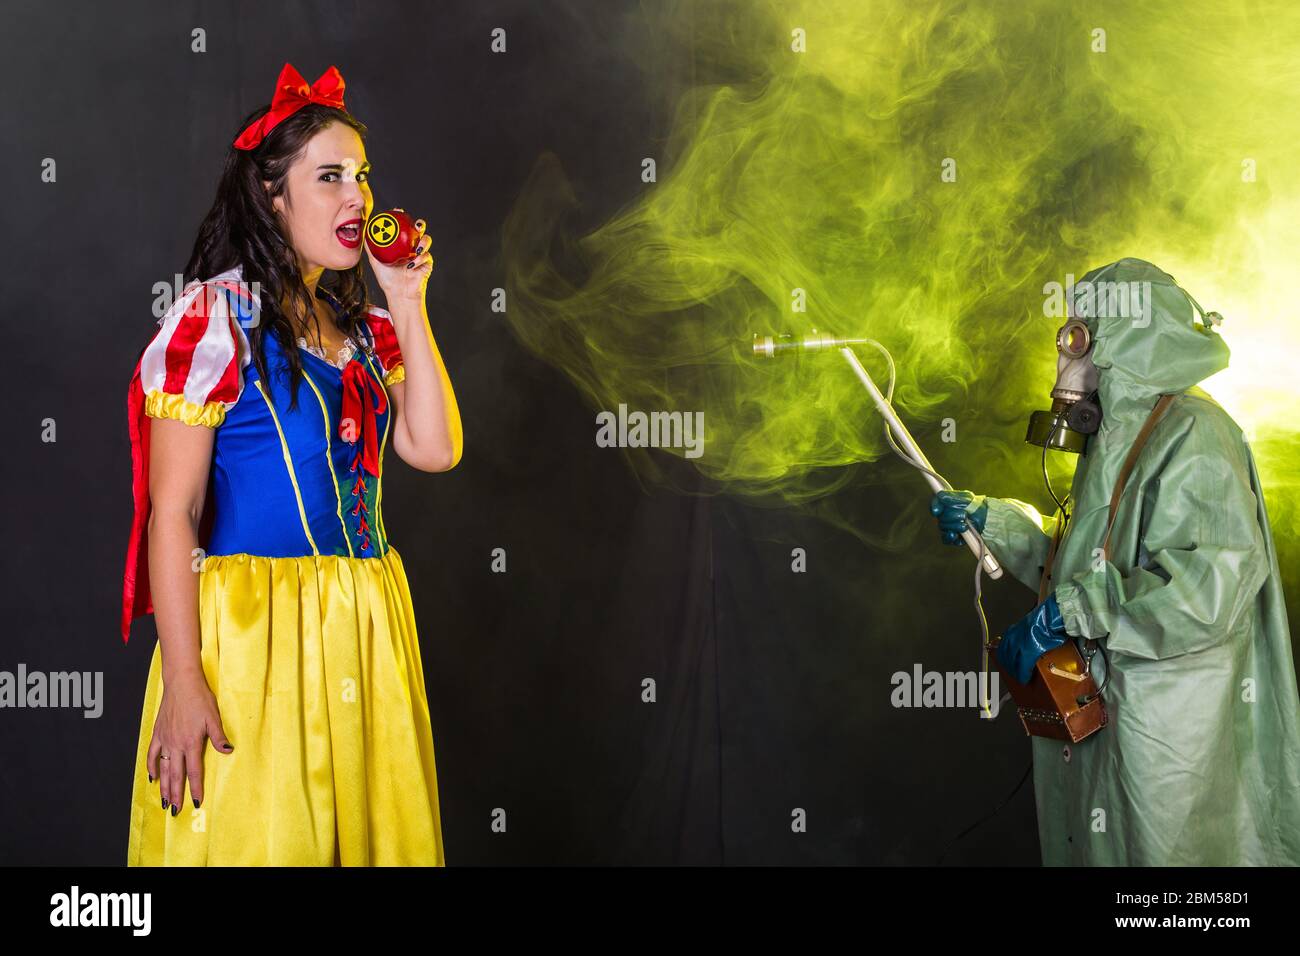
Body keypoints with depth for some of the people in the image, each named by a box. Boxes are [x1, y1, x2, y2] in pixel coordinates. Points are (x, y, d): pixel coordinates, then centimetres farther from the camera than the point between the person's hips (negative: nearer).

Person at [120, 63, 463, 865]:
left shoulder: (365, 326, 13)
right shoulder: (213, 318, -7)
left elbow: (435, 450, -1)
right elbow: (171, 511, -11)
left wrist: (408, 304, -3)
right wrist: (183, 683, -17)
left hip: (368, 623, 6)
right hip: (252, 626, -6)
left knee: (371, 833, 10)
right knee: (259, 838, -1)